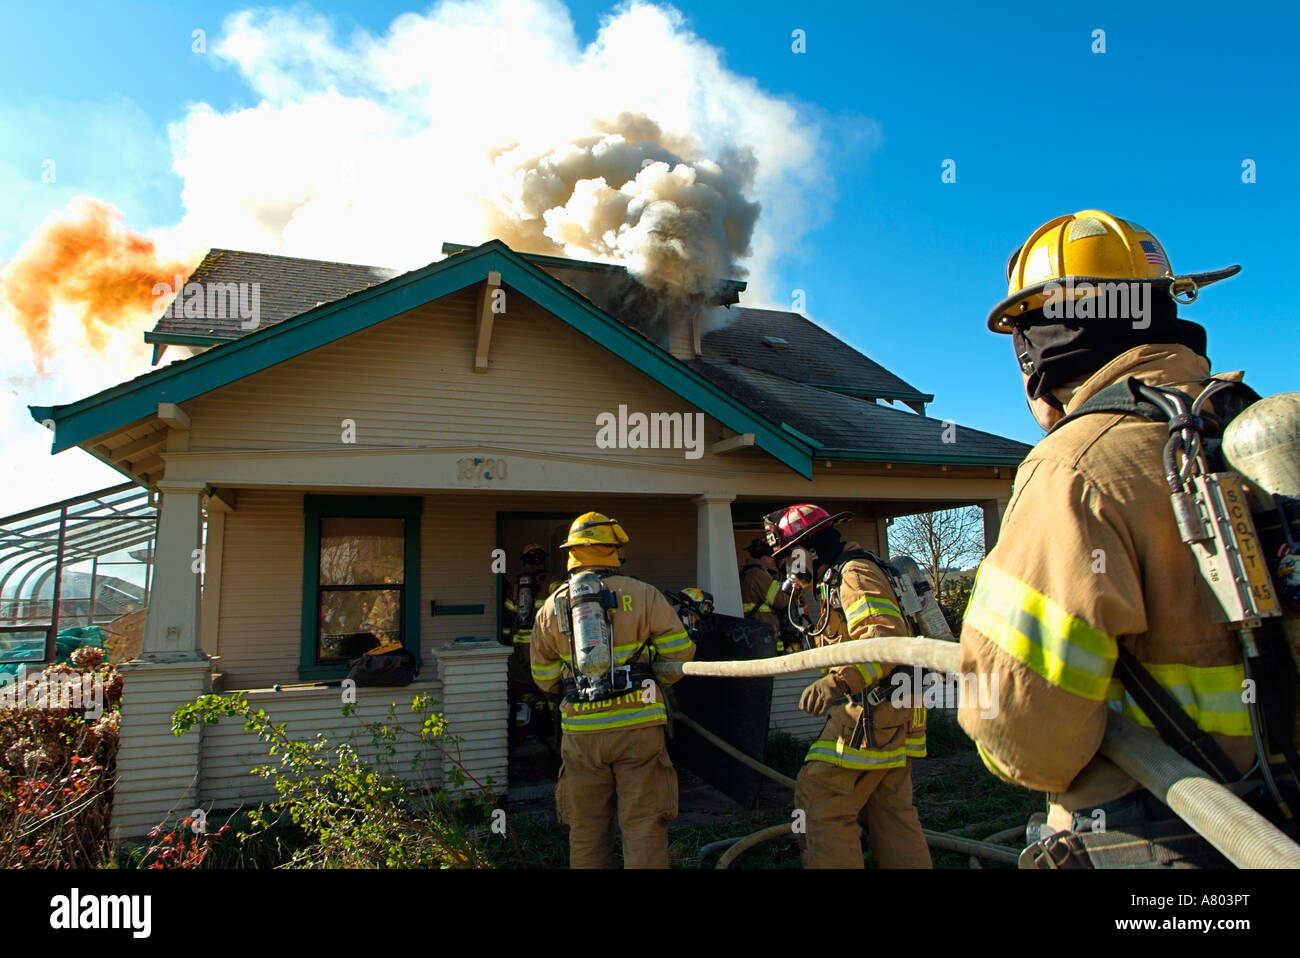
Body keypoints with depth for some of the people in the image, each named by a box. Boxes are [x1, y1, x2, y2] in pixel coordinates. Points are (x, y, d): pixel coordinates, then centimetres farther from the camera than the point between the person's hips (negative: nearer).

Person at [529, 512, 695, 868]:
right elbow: (680, 651, -2)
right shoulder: (642, 594, -1)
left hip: (581, 732, 3)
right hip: (637, 725, -2)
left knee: (587, 829, 13)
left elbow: (544, 678, 12)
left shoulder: (551, 607, 8)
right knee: (644, 826, 4)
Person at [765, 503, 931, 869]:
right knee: (890, 809, 15)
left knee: (819, 799, -8)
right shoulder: (840, 576, 19)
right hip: (894, 712, 11)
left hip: (873, 710, -11)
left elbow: (885, 637, -29)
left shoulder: (856, 572, -14)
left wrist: (838, 680, -40)